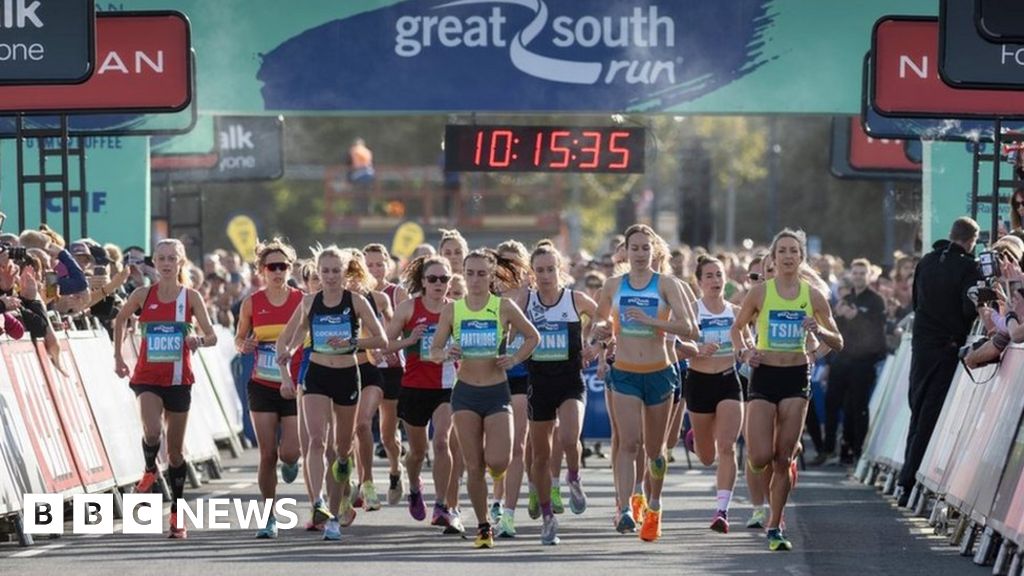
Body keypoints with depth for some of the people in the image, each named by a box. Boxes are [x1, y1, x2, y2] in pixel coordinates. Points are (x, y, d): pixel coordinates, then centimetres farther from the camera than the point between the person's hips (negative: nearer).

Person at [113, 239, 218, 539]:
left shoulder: (190, 297, -1)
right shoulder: (143, 295, 0)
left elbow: (212, 336, -4)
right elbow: (120, 319, 17)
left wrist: (199, 340, -26)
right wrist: (118, 356, 13)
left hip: (178, 379, 1)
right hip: (147, 376, -1)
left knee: (176, 449, 7)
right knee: (153, 430, -27)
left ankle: (177, 513, 20)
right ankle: (150, 470, 7)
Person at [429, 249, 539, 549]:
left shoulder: (504, 307, -2)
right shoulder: (452, 309, 2)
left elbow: (533, 337, 9)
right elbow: (433, 351, 5)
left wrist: (514, 359, -6)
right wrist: (446, 353, -17)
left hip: (497, 392, -1)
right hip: (465, 392, 1)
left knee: (498, 462, -15)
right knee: (473, 467, 0)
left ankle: (497, 471, 23)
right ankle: (483, 526, 14)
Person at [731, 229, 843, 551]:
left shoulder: (813, 295, 1)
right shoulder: (760, 292, -1)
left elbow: (838, 343, 6)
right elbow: (737, 328, 12)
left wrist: (819, 331, -15)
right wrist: (743, 352, -7)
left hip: (797, 378, 1)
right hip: (764, 376, -1)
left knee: (783, 459, -2)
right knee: (761, 458, -10)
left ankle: (775, 528, 9)